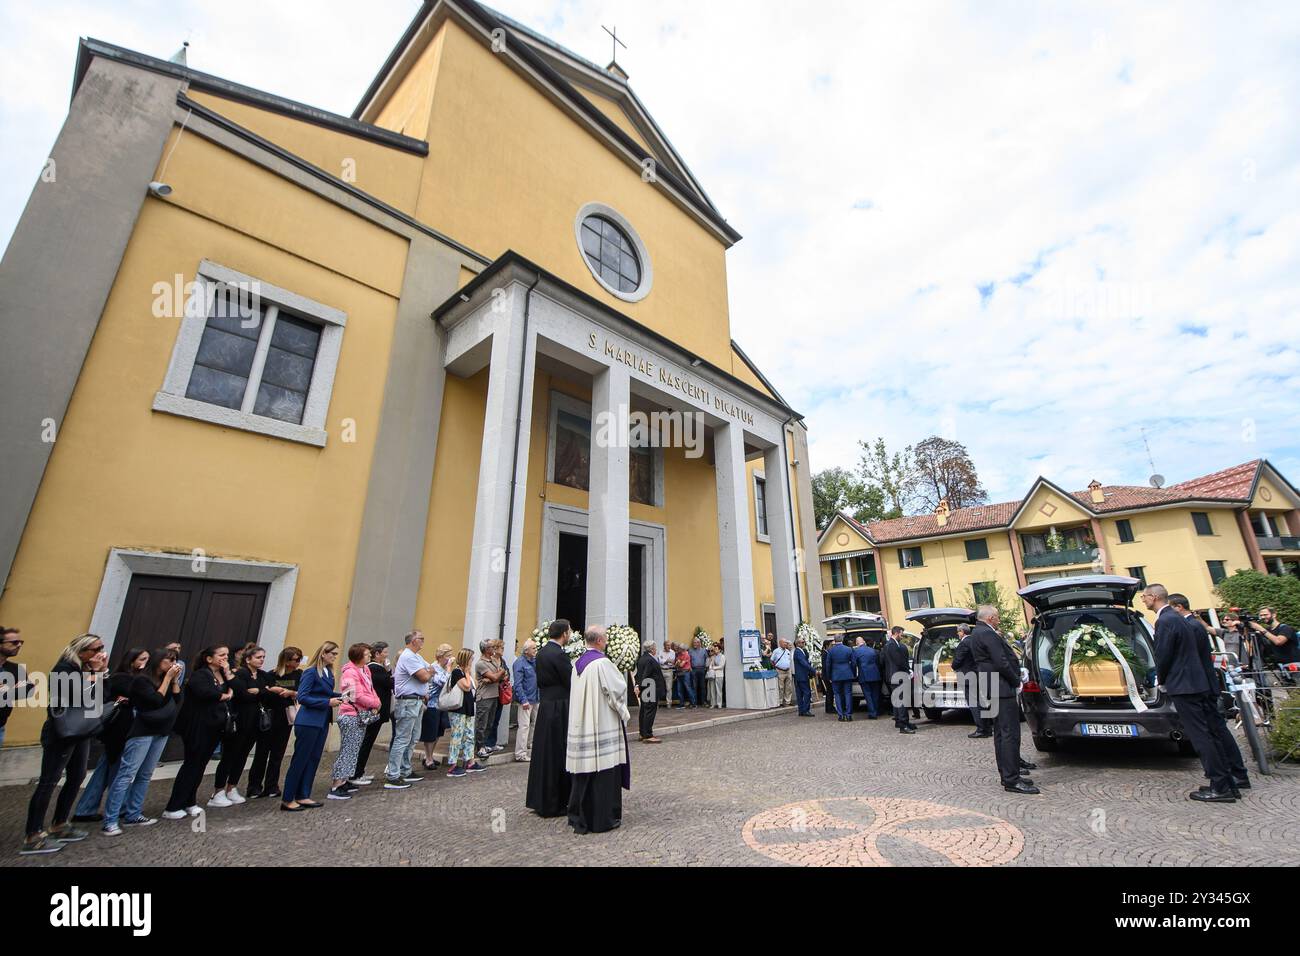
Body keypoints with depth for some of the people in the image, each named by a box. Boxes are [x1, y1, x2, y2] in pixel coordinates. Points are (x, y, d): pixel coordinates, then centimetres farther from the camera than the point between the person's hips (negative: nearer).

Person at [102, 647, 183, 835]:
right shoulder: (142, 680, -8)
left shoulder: (168, 680, 11)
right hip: (142, 732, -7)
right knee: (127, 775, -7)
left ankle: (133, 815, 16)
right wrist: (168, 677, -14)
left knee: (145, 776, 10)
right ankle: (110, 821, -2)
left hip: (162, 732, 7)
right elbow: (157, 700, -18)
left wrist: (175, 680, -3)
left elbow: (177, 702, 5)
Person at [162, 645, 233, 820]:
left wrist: (228, 673, -6)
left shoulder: (223, 675, 10)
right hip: (198, 727, -7)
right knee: (192, 764, -2)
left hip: (215, 726, 7)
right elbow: (204, 692, -32)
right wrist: (224, 696, -15)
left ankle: (189, 802, 23)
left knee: (200, 765, 13)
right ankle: (172, 808, 8)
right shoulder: (200, 674, -13)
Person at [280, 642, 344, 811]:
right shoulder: (311, 672, -15)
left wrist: (340, 695, 0)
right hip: (308, 722, -8)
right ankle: (288, 800, 12)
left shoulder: (328, 672, 9)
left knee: (313, 759, 12)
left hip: (322, 721, 8)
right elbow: (302, 697, -19)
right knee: (300, 760, 1)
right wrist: (328, 702, -21)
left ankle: (303, 796, 22)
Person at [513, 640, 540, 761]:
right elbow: (518, 684, -18)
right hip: (526, 699, -8)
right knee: (524, 725, -5)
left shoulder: (535, 660, 8)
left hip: (535, 698, 8)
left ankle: (530, 744, 37)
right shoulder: (520, 663, -15)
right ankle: (520, 754, 3)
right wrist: (523, 700, -22)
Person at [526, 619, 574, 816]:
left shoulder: (541, 652, 7)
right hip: (559, 709, -9)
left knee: (544, 753, 17)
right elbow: (571, 682, -16)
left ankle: (539, 800, 28)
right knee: (558, 755, 3)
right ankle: (554, 804, 13)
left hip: (544, 706, 9)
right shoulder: (559, 654, -19)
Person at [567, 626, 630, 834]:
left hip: (580, 723, 7)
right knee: (603, 771, 4)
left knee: (583, 772, 16)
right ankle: (603, 819, 14)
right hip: (602, 724, -7)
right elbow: (617, 690, -14)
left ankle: (579, 817, 26)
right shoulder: (602, 662, -18)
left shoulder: (577, 663, 5)